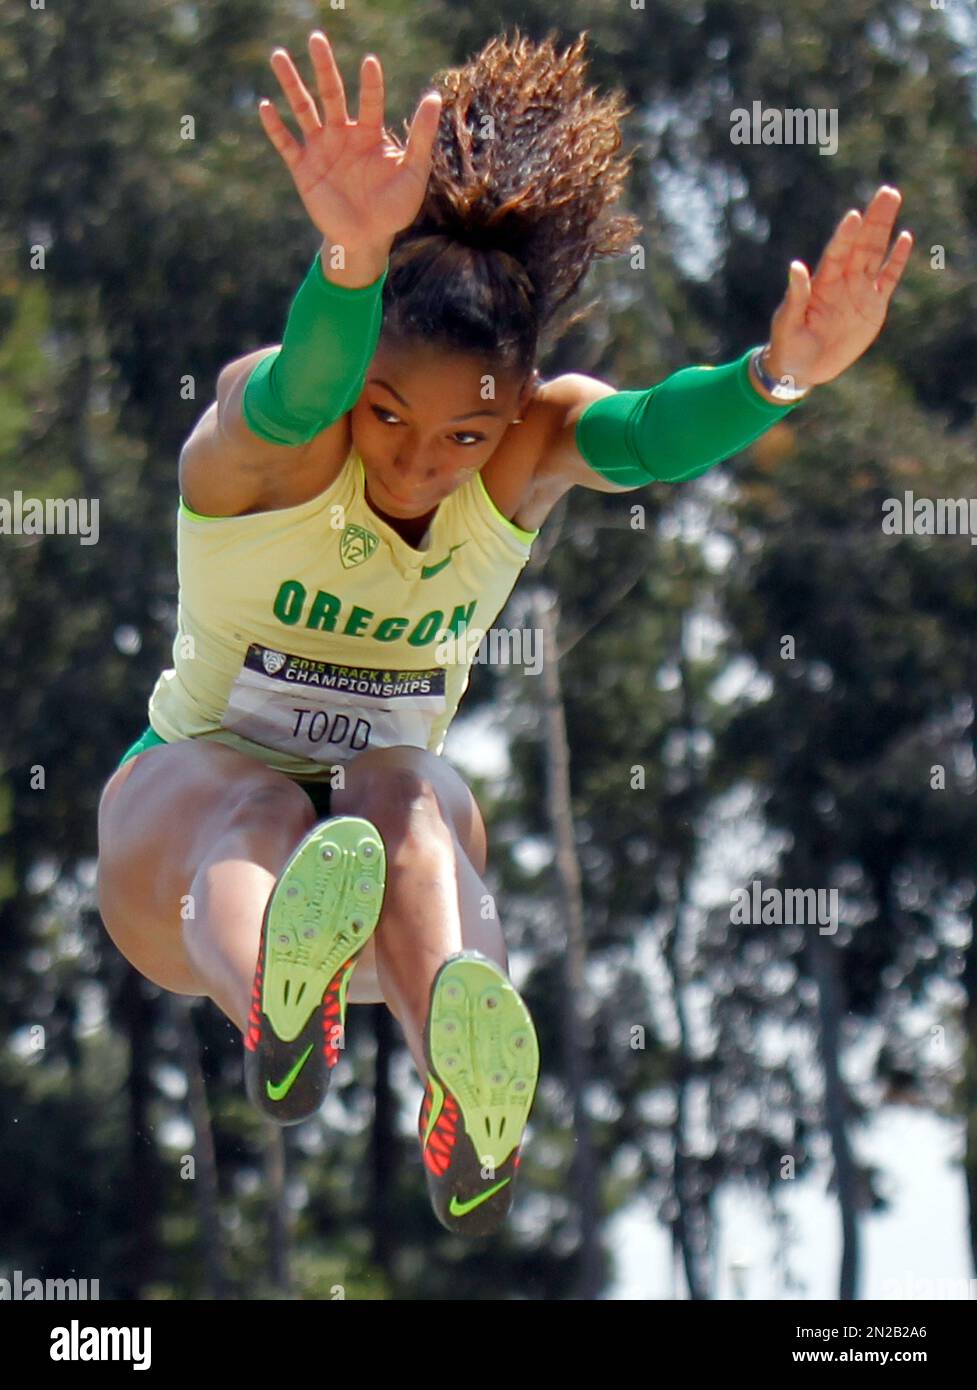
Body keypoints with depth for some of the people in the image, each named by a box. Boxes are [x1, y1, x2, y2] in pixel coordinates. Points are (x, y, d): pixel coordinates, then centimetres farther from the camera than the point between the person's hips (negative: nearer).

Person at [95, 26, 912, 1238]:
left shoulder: (528, 446, -10)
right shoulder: (260, 428, -19)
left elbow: (651, 437, -33)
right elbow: (302, 395, -45)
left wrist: (776, 376, -57)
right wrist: (353, 260, -69)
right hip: (184, 800, -2)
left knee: (408, 801, -35)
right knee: (258, 817, -38)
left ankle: (470, 1126, -69)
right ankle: (277, 1016, -77)